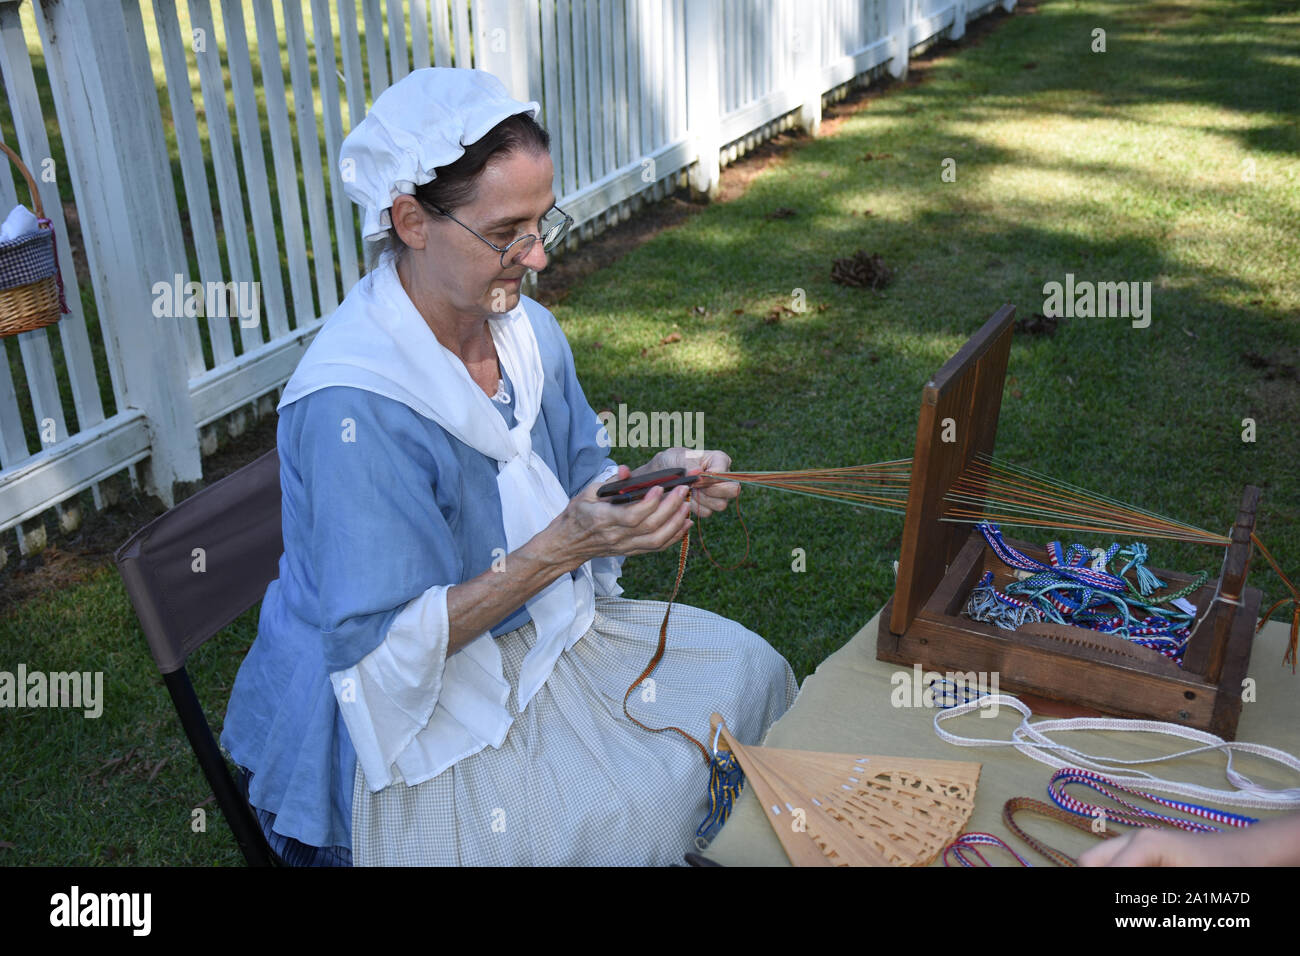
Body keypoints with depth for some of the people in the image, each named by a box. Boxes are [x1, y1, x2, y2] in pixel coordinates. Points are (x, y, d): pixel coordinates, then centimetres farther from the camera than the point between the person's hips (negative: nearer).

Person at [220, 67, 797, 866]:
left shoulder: (525, 327, -5)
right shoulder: (350, 408, -29)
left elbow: (576, 485, 8)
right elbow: (386, 650, -25)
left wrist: (656, 482, -14)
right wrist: (561, 547, -32)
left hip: (539, 629, 8)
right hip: (403, 714, -7)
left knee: (749, 671, 3)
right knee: (640, 810, -18)